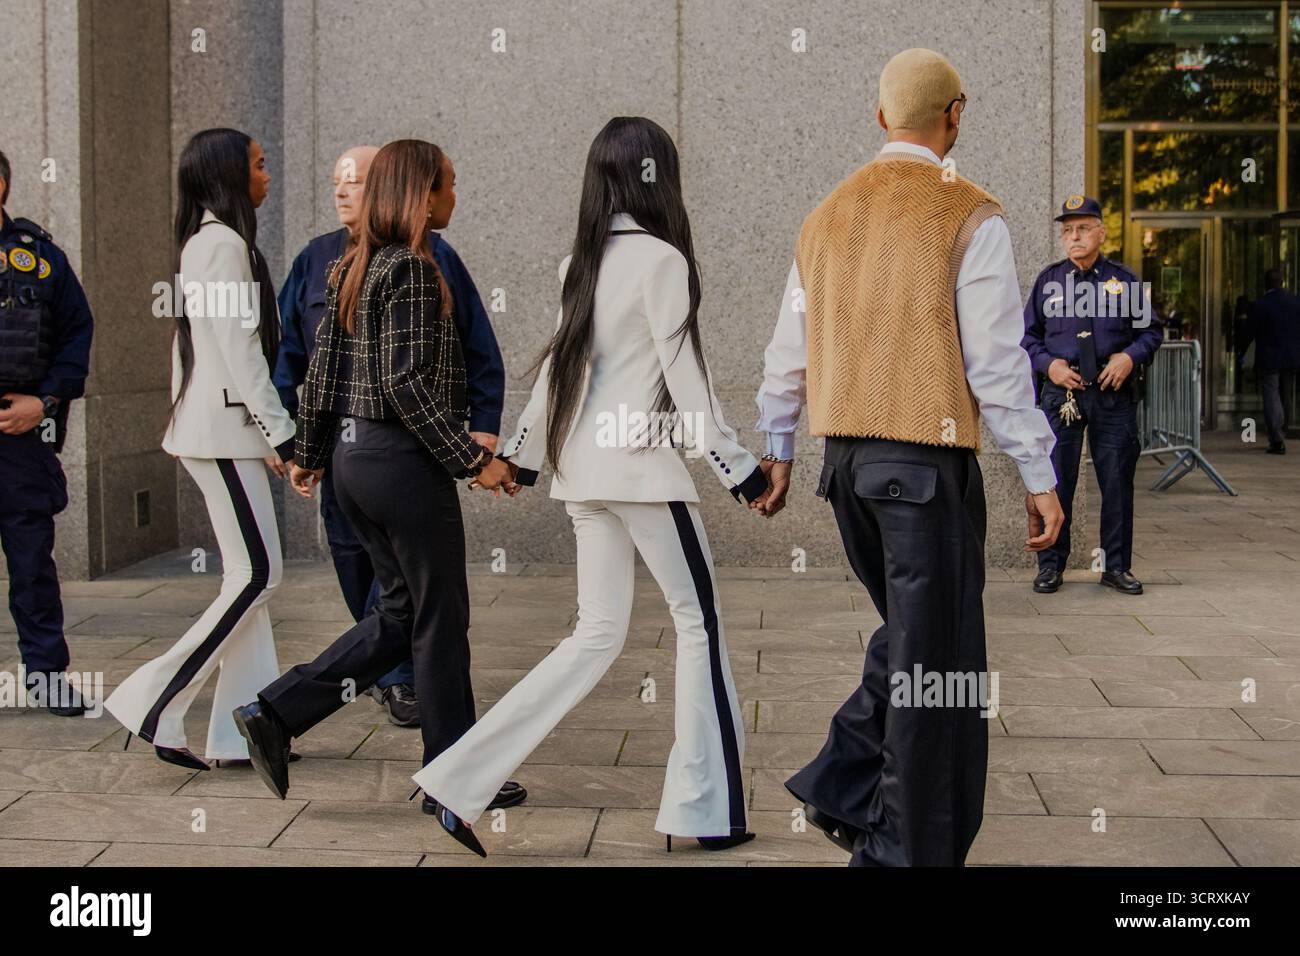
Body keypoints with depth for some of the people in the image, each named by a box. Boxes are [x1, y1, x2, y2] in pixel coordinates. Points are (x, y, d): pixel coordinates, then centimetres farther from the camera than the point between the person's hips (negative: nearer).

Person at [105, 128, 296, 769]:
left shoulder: (208, 241, 18)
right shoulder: (223, 242, -11)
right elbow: (239, 348, -17)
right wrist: (280, 432, -15)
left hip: (216, 427, 10)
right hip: (224, 429, -10)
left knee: (249, 574, 8)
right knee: (257, 573, -8)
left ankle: (240, 730, 10)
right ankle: (156, 703, -4)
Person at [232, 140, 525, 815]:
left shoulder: (352, 268, 11)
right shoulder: (412, 269, -15)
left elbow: (321, 372, 13)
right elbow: (407, 384, -21)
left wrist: (307, 454, 21)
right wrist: (473, 461, -19)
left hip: (353, 453, 9)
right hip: (404, 461, -9)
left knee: (400, 610, 16)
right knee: (440, 620, 4)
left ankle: (275, 712, 11)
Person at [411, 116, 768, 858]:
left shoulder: (582, 261, 11)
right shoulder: (662, 259, -10)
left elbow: (560, 362, 16)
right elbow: (685, 378, -12)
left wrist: (524, 453, 26)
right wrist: (739, 468, -8)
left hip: (584, 465, 7)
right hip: (643, 464, -7)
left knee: (599, 635, 10)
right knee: (700, 620, 7)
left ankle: (464, 778, 4)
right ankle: (704, 806, 11)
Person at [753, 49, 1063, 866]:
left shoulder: (827, 217, 10)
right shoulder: (971, 218, -8)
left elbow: (789, 352, 14)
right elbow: (996, 362, -12)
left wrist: (778, 451, 23)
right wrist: (1040, 477, -6)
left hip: (846, 456, 7)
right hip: (928, 460, -6)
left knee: (909, 635, 23)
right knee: (938, 659, 3)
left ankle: (844, 789, 17)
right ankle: (913, 847, 9)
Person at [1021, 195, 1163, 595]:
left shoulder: (1124, 280, 6)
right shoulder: (1048, 280, 8)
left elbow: (1152, 330, 11)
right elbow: (1027, 335, 12)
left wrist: (1130, 356, -8)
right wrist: (1048, 364, -5)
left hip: (1114, 395, 0)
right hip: (1062, 393, 0)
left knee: (1117, 482, 4)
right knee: (1055, 483, 1)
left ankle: (1116, 566, 15)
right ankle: (1051, 565, 12)